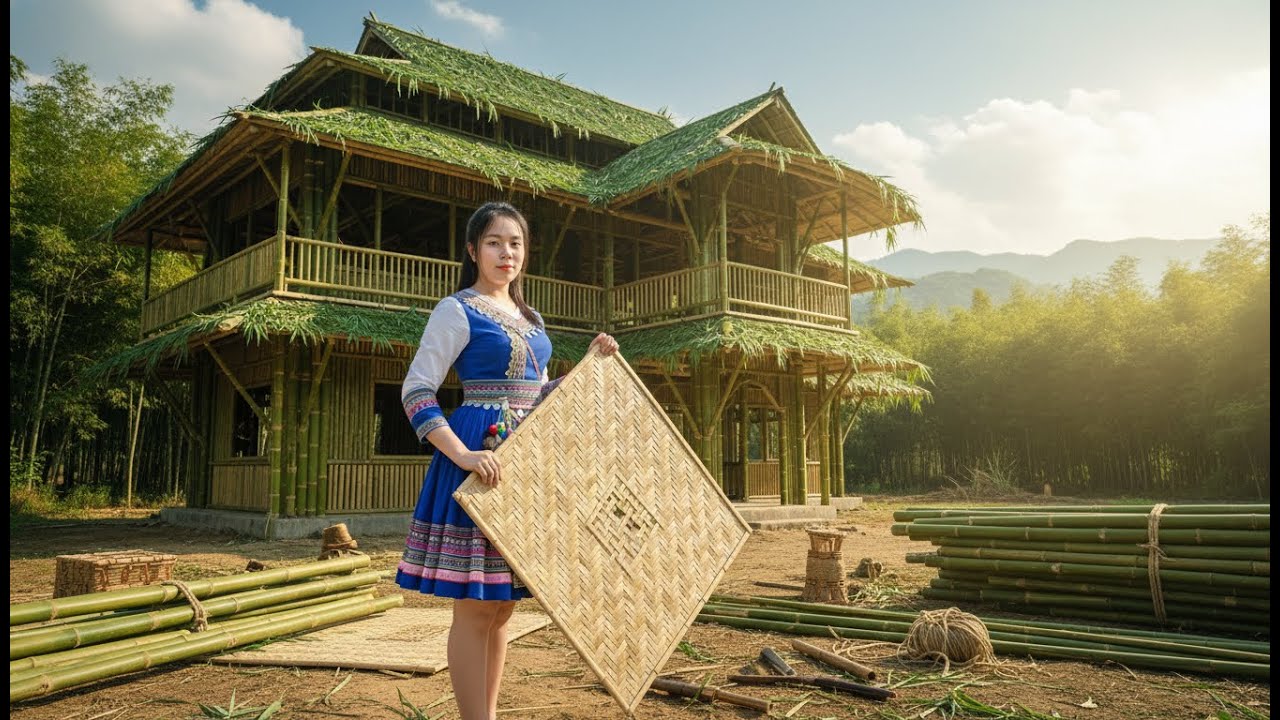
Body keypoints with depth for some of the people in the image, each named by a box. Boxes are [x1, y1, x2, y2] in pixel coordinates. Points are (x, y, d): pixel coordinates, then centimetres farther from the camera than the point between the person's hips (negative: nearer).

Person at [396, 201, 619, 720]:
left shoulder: (530, 319, 17)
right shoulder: (457, 311, -5)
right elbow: (416, 392, -13)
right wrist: (462, 453, -25)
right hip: (481, 456, -7)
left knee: (503, 604, 13)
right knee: (475, 608, -3)